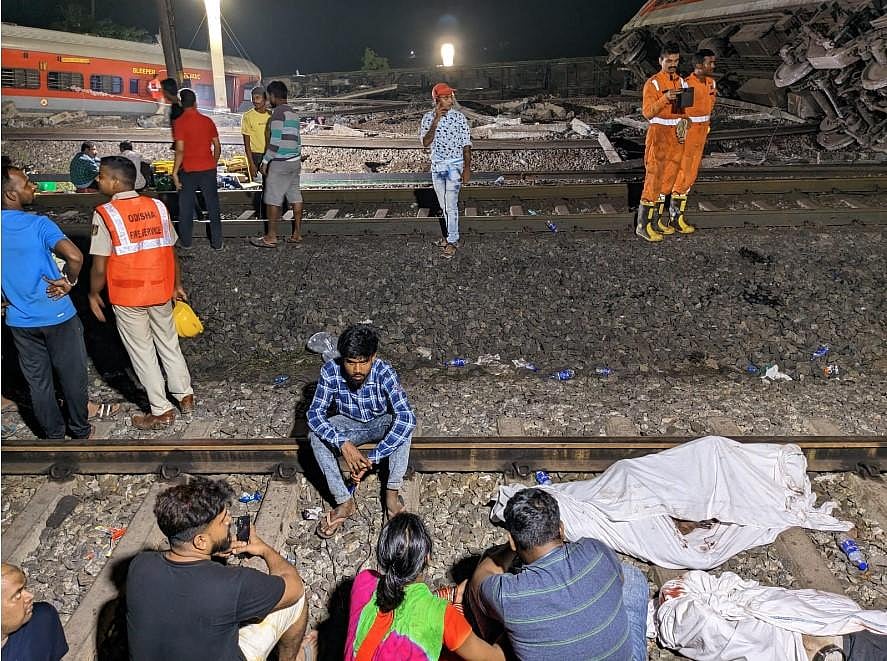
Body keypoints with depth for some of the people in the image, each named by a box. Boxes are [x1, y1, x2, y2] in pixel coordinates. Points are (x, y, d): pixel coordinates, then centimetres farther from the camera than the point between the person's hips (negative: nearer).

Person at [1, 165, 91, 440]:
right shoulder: (39, 224, -18)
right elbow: (75, 257, -33)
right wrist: (68, 282, -14)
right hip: (57, 316, -4)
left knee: (38, 382, 17)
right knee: (73, 377, 14)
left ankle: (53, 434, 30)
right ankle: (80, 431, 28)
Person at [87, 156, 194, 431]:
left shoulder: (105, 215, -16)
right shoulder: (157, 207, -3)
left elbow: (99, 266, -14)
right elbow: (171, 253, 3)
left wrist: (93, 294, 2)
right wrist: (177, 285, 15)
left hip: (127, 297, -4)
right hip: (161, 291, 4)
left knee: (142, 353, 10)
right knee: (169, 344, 21)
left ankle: (162, 411, 19)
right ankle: (185, 396, 32)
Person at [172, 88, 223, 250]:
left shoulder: (179, 123, -9)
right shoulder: (207, 121, 2)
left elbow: (180, 150, -15)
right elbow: (217, 146, 5)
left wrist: (175, 172, -9)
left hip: (188, 170, -3)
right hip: (208, 169, 3)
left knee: (186, 207, 9)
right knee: (213, 206, 8)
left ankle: (186, 242, 17)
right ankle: (217, 243, 10)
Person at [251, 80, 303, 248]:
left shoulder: (278, 112, -13)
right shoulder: (293, 112, 14)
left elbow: (275, 141, -18)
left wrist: (265, 161, -12)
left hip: (280, 163, -9)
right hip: (294, 161, 9)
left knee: (273, 200, -2)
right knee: (295, 197, 9)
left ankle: (271, 237, 2)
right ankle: (297, 234, 12)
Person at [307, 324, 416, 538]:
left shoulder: (384, 372, -32)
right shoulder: (330, 371, -26)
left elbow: (407, 418, -40)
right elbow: (314, 413, -25)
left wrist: (372, 458, -43)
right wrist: (343, 444, -40)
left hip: (381, 424, -1)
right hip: (348, 425, 2)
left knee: (404, 422, -33)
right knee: (316, 436, -27)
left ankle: (392, 494, -24)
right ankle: (344, 503, -19)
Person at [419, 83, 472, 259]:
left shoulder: (459, 117, -5)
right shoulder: (428, 118, 0)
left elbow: (466, 145, -4)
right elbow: (425, 143, -12)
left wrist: (467, 168, -10)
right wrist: (436, 122, -21)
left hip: (454, 166, -4)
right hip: (437, 166, 4)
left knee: (451, 205, -7)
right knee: (444, 205, 13)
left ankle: (452, 242, -1)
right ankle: (452, 235, 28)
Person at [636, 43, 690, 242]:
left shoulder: (681, 82, 13)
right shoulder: (652, 83, -6)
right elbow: (647, 112, -14)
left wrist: (683, 124, 2)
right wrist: (664, 99, -27)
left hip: (676, 135, 6)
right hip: (658, 134, -6)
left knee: (668, 177, 8)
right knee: (653, 178, -9)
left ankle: (659, 220, 17)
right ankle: (643, 225, -7)